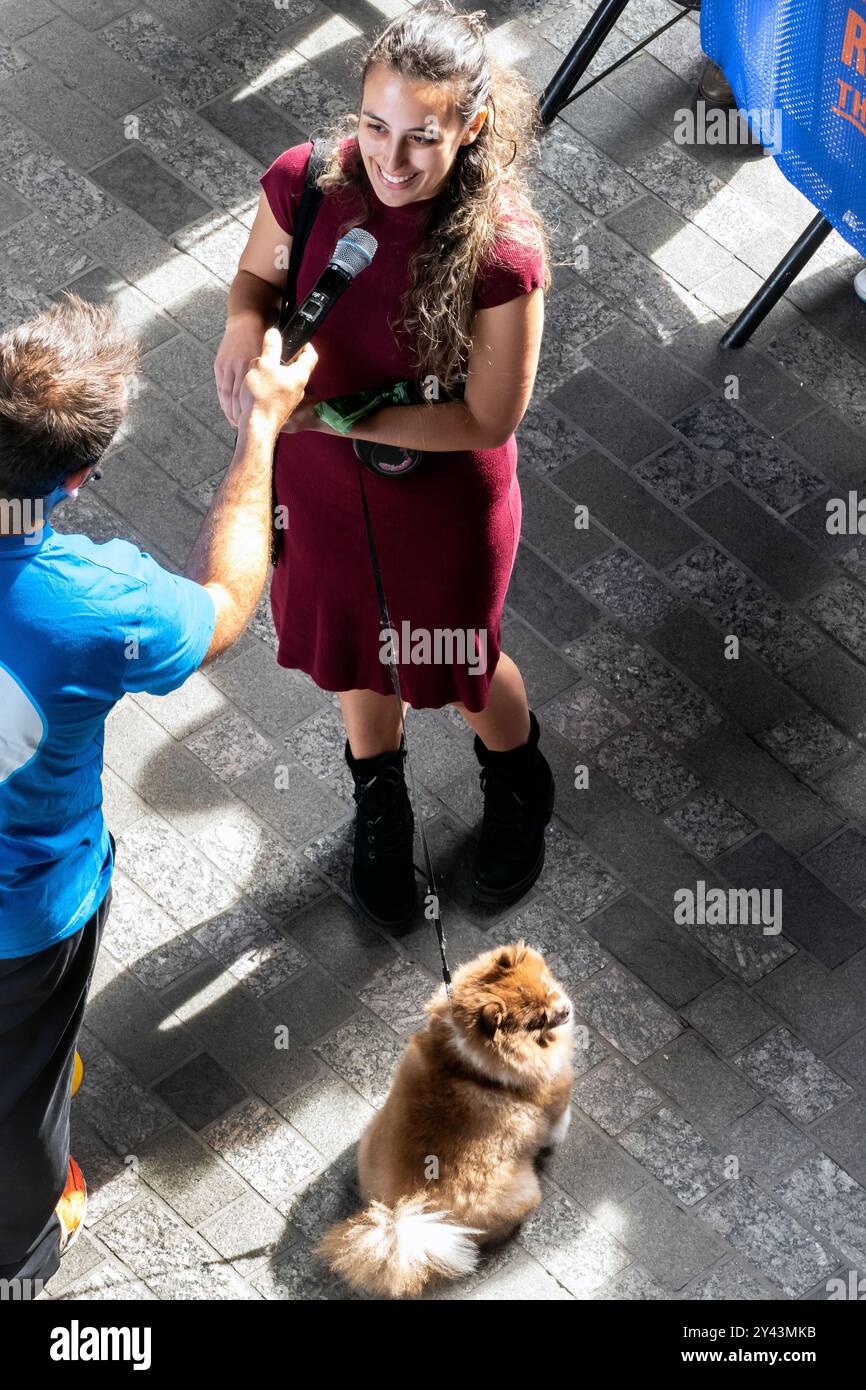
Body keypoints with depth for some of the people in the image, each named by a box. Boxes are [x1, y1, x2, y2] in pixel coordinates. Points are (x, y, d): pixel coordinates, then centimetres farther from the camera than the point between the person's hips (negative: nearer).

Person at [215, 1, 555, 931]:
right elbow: (257, 275, 0)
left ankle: (518, 783, 59)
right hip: (319, 479, 3)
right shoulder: (304, 185, -23)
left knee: (455, 663, 22)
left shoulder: (501, 250, -32)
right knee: (352, 645, 27)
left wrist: (337, 412, -28)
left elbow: (489, 419, -23)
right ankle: (378, 798, 60)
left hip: (445, 497, -3)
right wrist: (245, 324, -24)